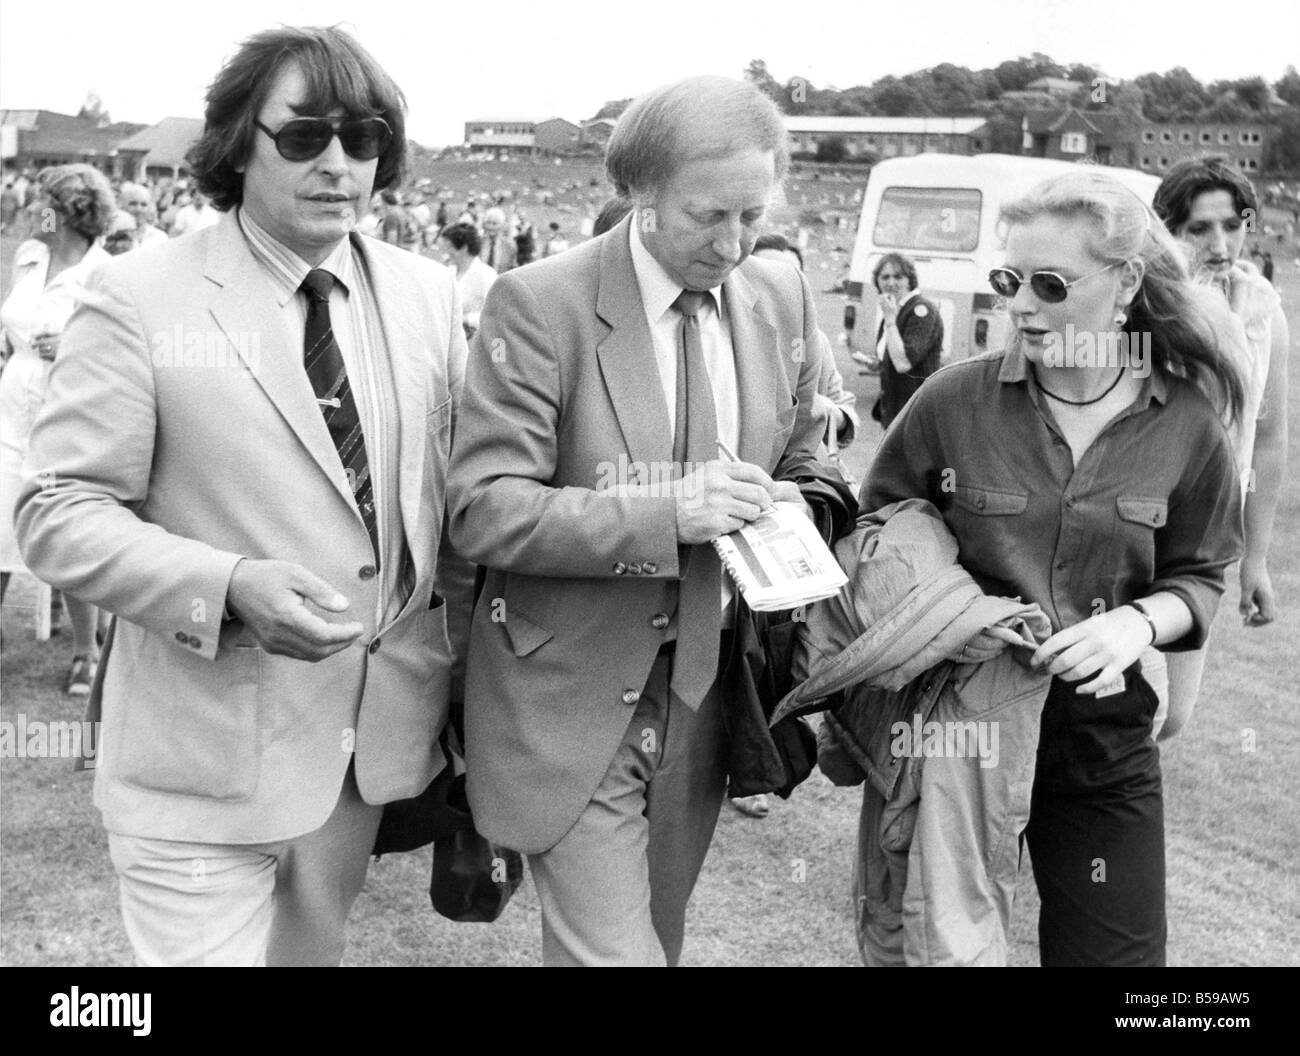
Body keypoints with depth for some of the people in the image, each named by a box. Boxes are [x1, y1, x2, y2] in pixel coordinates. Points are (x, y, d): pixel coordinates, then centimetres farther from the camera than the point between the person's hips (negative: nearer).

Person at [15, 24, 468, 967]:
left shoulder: (428, 296, 5)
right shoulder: (139, 298, -9)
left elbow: (460, 492, 10)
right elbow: (59, 511, -10)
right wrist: (228, 588, -26)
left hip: (377, 738, 5)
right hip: (203, 755, -4)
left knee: (314, 950, 20)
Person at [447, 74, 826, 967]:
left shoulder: (784, 300, 2)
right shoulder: (540, 306, -14)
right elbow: (483, 511, -18)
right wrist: (666, 513, -27)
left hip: (704, 692, 5)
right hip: (571, 701, -5)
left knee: (658, 937, 19)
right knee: (611, 951, -5)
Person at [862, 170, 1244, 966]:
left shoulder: (1186, 423, -5)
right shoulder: (957, 400, -8)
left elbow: (1199, 576, 4)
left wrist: (1141, 620, -16)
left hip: (1106, 741, 1)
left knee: (1117, 947, 9)